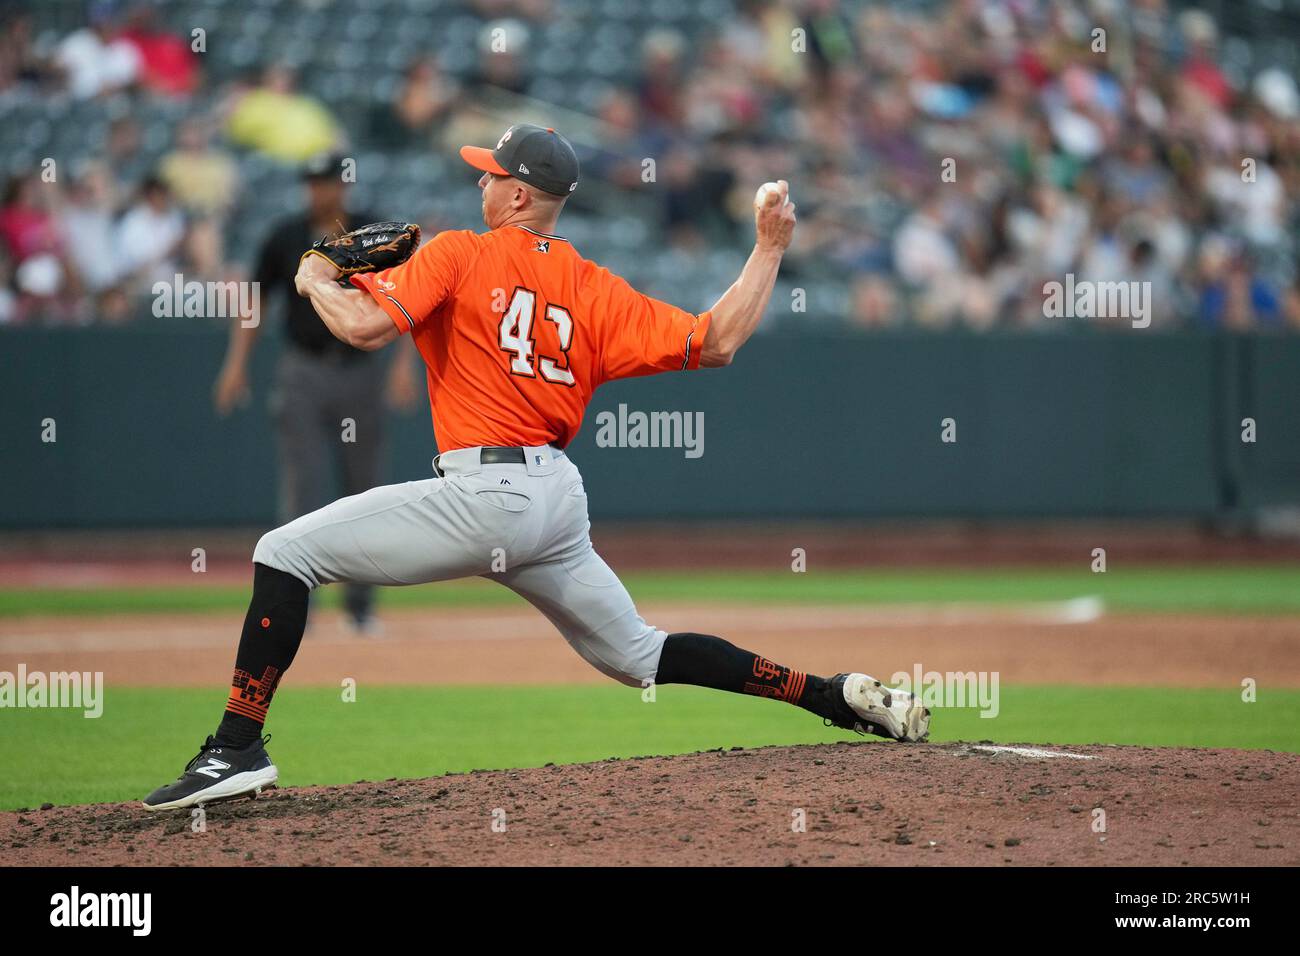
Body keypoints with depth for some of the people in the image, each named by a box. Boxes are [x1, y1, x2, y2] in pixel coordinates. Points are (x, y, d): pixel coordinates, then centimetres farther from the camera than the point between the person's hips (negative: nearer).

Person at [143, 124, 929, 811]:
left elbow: (364, 326, -13)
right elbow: (714, 343, 4)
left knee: (287, 553, -3)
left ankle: (239, 748, -14)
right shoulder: (598, 292, 11)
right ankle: (843, 696, 15)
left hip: (486, 494, -7)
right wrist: (769, 249, 15)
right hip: (560, 502, 7)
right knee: (637, 653, 22)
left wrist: (316, 282, 8)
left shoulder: (460, 256, -3)